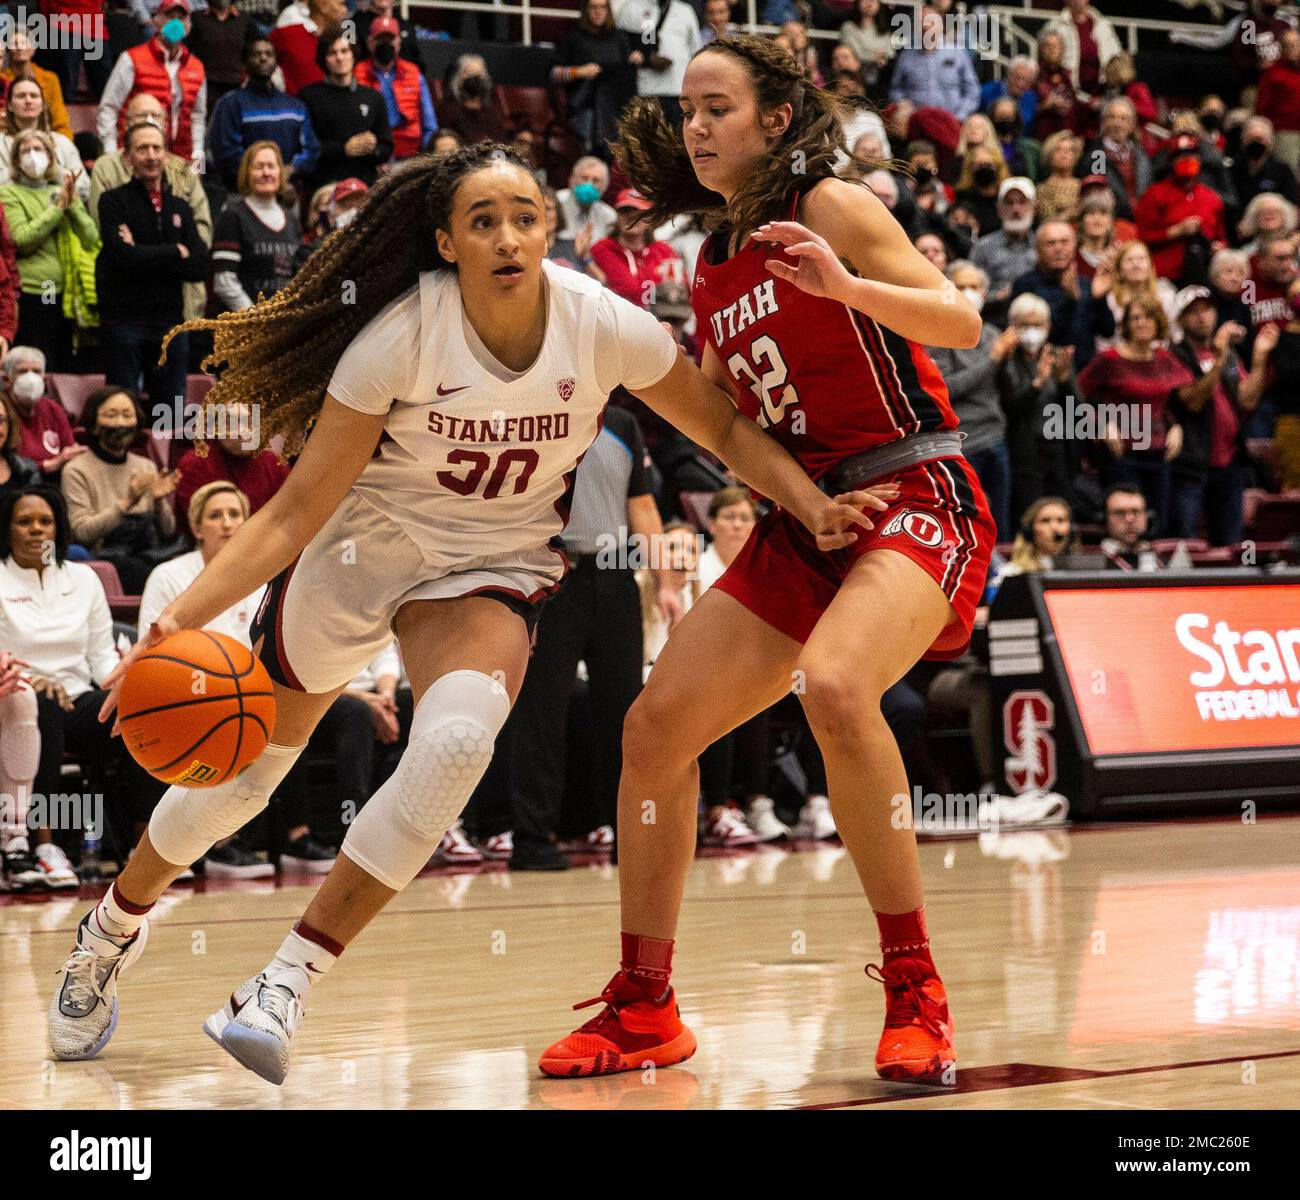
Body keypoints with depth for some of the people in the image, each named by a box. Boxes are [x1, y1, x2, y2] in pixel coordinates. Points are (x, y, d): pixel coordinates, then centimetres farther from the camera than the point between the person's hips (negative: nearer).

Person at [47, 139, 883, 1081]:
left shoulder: (603, 326, -19)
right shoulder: (399, 337, -25)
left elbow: (724, 426, -3)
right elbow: (300, 507, -22)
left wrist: (814, 505, -18)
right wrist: (181, 620, -32)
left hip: (492, 567, 1)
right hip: (361, 545, -1)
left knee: (458, 738, -31)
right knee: (241, 774, 10)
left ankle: (289, 983, -19)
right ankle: (113, 930, 42)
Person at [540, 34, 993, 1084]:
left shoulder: (831, 206, -5)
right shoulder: (715, 264, 16)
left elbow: (963, 322, -15)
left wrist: (845, 286, -28)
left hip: (916, 498, -8)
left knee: (833, 687, -35)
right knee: (656, 727, 0)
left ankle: (916, 997, -24)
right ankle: (644, 1007, 14)